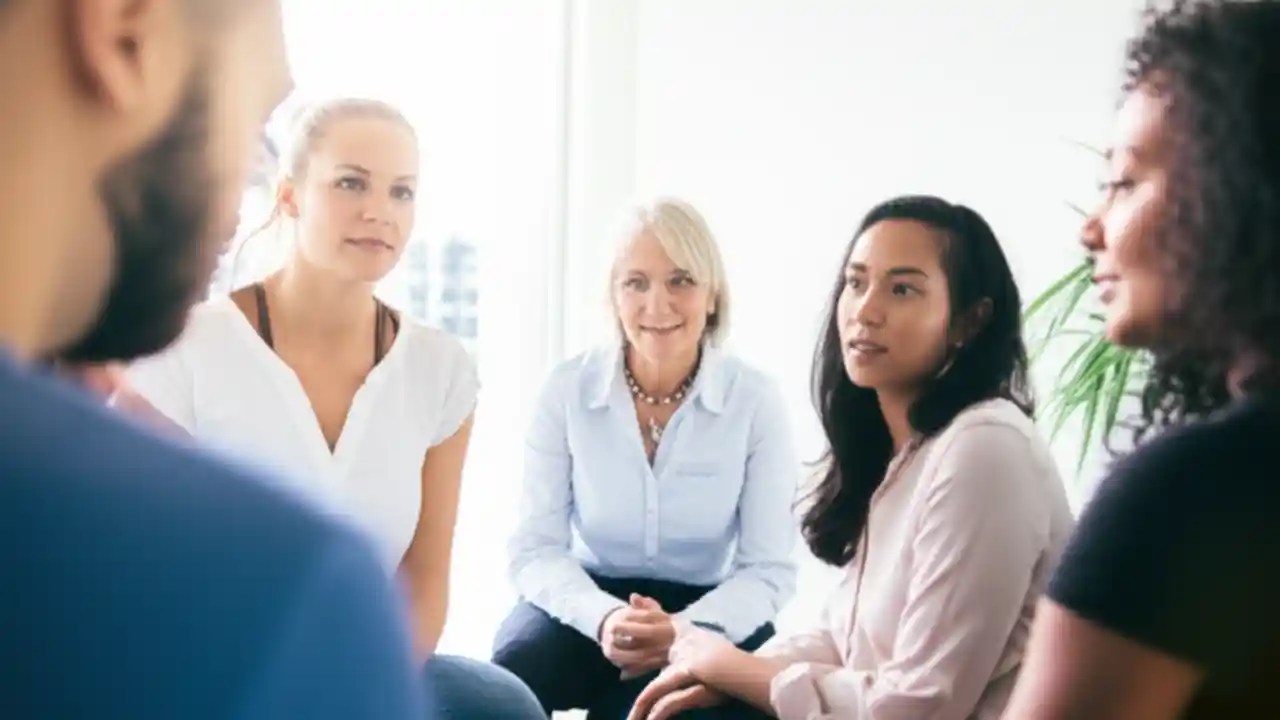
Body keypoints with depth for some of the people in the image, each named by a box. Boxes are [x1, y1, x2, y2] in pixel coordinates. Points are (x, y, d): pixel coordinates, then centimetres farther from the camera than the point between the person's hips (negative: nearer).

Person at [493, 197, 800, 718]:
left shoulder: (756, 400, -8)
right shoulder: (567, 390, -7)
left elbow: (769, 568, -8)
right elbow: (534, 550, -8)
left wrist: (686, 629, -29)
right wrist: (604, 617, -29)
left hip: (706, 610, 0)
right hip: (590, 600, 0)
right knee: (517, 669, -33)